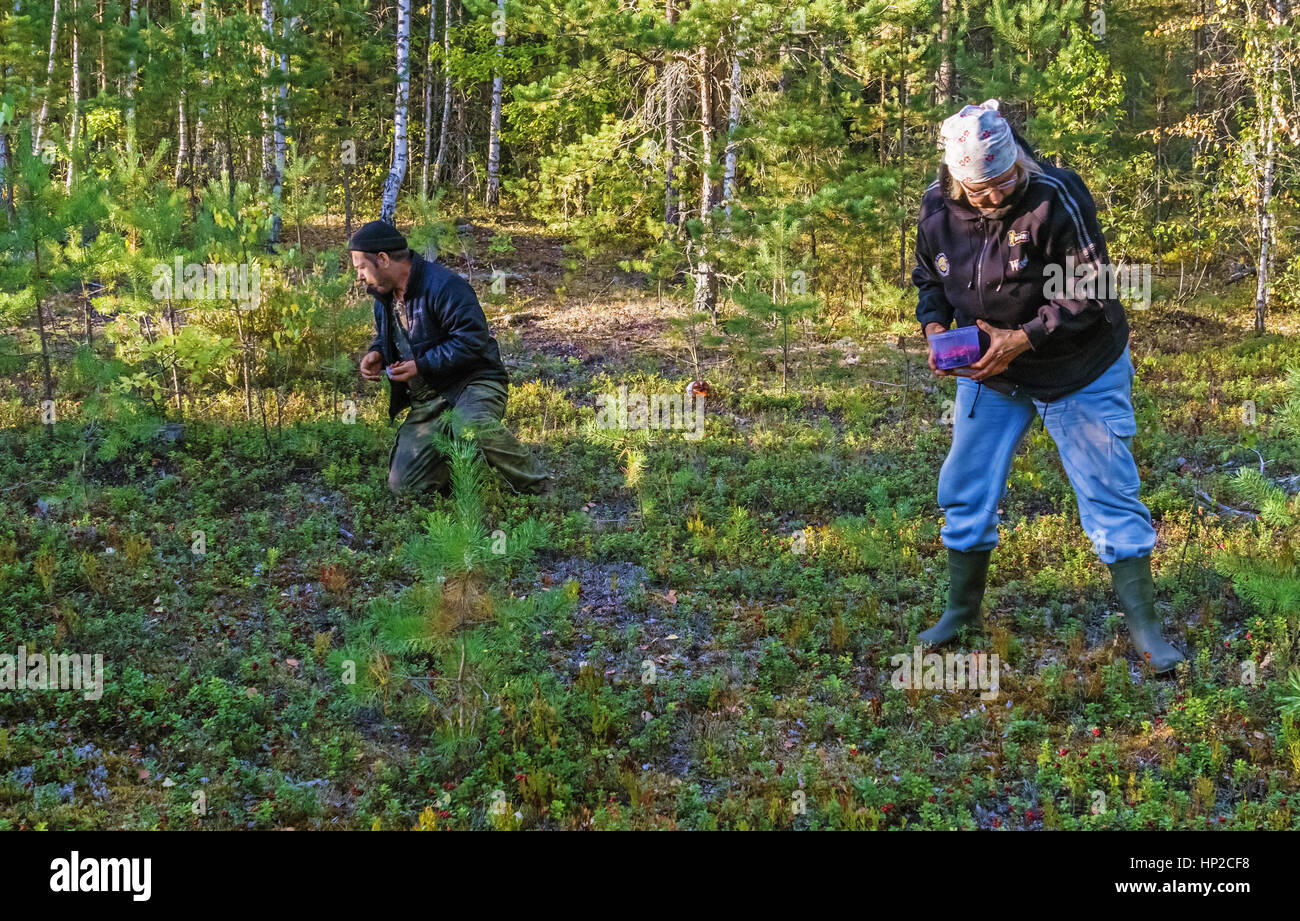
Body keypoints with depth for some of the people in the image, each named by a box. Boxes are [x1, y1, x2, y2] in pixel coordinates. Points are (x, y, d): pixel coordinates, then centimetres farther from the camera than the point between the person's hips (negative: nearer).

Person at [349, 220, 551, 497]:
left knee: (471, 427, -43)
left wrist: (422, 365, -22)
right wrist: (376, 353, 2)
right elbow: (384, 336, 27)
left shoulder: (443, 286, -19)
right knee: (404, 484, -4)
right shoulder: (385, 296, 9)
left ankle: (537, 489, -22)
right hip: (427, 400, 8)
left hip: (474, 382, -8)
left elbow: (472, 339, -24)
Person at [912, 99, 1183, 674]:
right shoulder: (938, 209, -9)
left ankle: (1143, 625, 9)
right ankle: (961, 610, 26)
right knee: (965, 491, 8)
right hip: (989, 371, 4)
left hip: (1078, 371, -4)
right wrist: (934, 328, -11)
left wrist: (1025, 338, -27)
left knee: (1109, 495, -1)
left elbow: (1089, 292, -21)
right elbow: (929, 279, 8)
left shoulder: (1056, 198, -24)